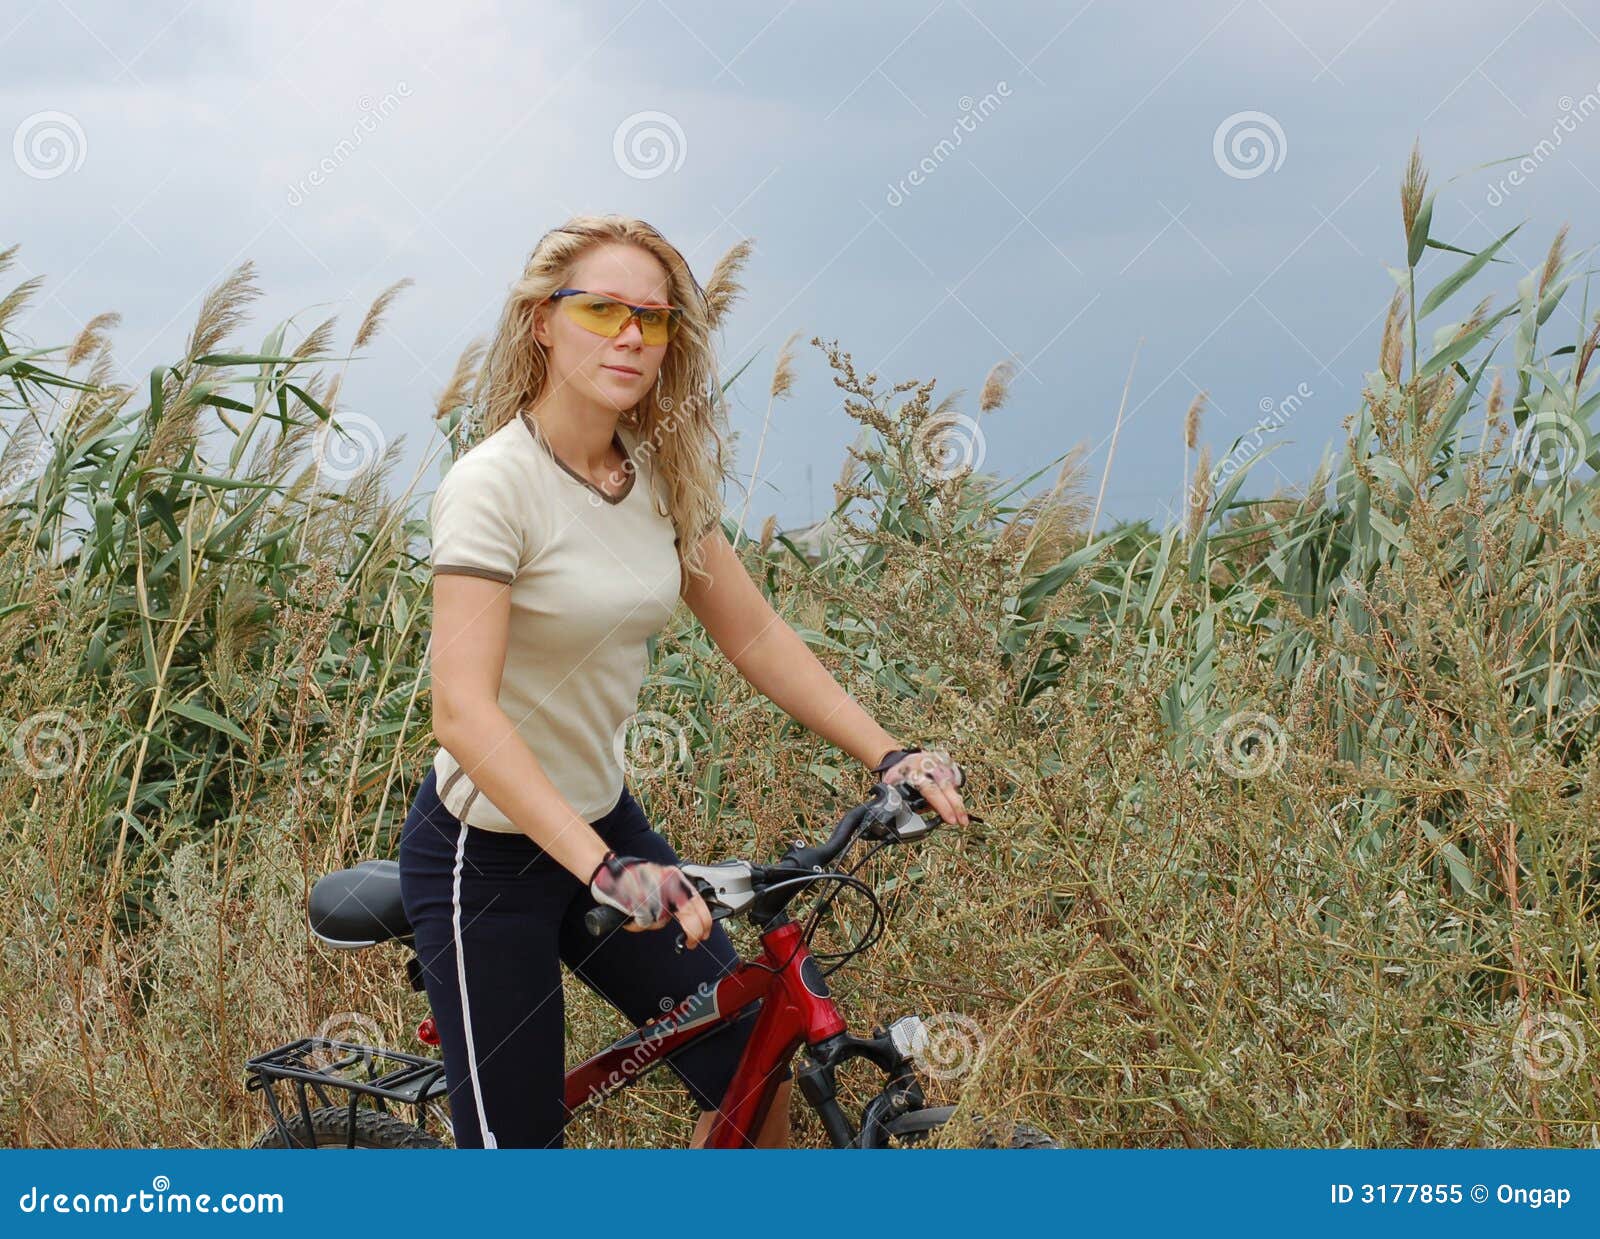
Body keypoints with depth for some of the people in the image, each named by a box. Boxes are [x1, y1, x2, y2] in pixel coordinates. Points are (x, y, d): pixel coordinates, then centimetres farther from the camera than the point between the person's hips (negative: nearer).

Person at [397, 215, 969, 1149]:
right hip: (490, 852, -7)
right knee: (516, 1138, 0)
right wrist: (606, 871, -39)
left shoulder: (661, 477, 0)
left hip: (606, 822, 7)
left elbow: (755, 635, 6)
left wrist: (888, 755, -7)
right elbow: (464, 711, -30)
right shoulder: (496, 484, -21)